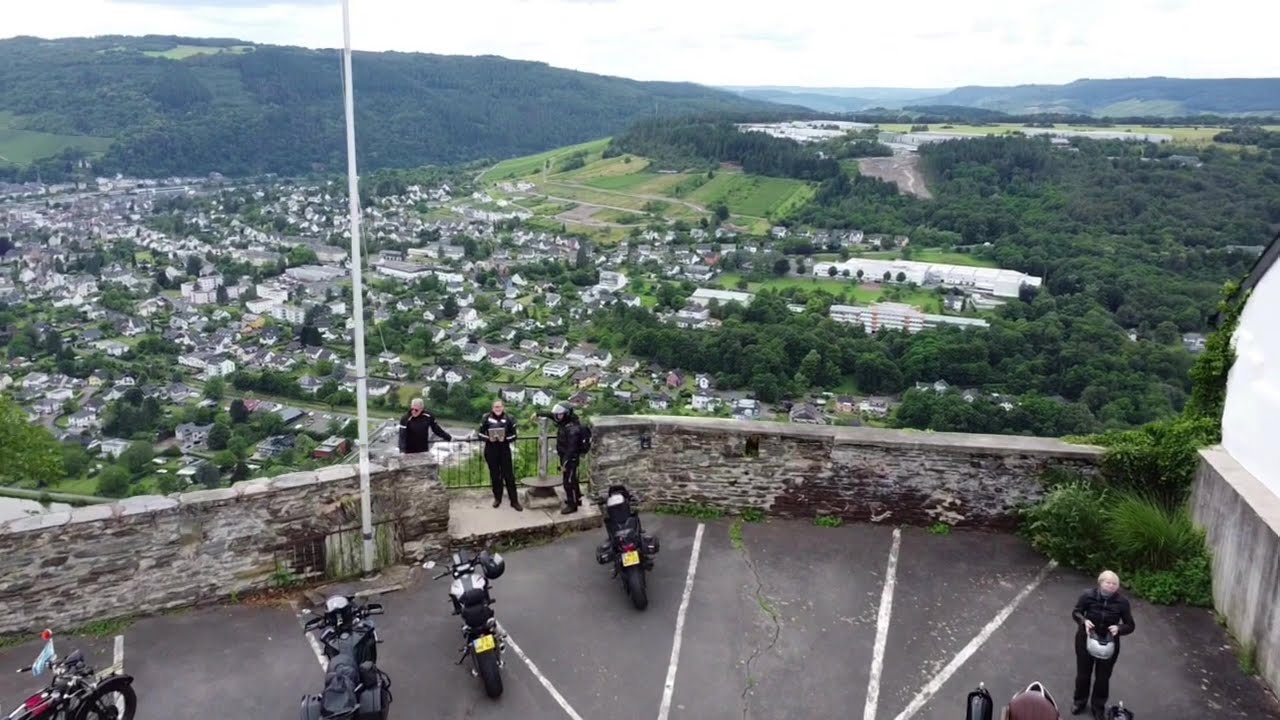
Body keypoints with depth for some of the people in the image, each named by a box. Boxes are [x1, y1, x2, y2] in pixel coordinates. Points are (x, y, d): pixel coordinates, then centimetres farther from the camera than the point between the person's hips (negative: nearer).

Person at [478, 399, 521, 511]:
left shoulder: (508, 419, -3)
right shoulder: (486, 418, -3)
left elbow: (513, 435, 0)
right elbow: (480, 433, 2)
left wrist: (505, 439, -18)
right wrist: (488, 438, -16)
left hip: (504, 450, -1)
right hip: (491, 450, 1)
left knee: (509, 475, 0)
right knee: (495, 475, 10)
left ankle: (514, 500, 5)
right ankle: (497, 498, 26)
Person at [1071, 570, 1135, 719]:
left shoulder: (1122, 601, -17)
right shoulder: (1088, 595, -18)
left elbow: (1130, 626, -7)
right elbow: (1075, 612, -4)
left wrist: (1119, 628, -28)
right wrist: (1084, 621, -25)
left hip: (1109, 644, 0)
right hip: (1086, 640, 0)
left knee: (1103, 676, 16)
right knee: (1083, 673, 18)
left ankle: (1098, 706, 39)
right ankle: (1079, 701, 42)